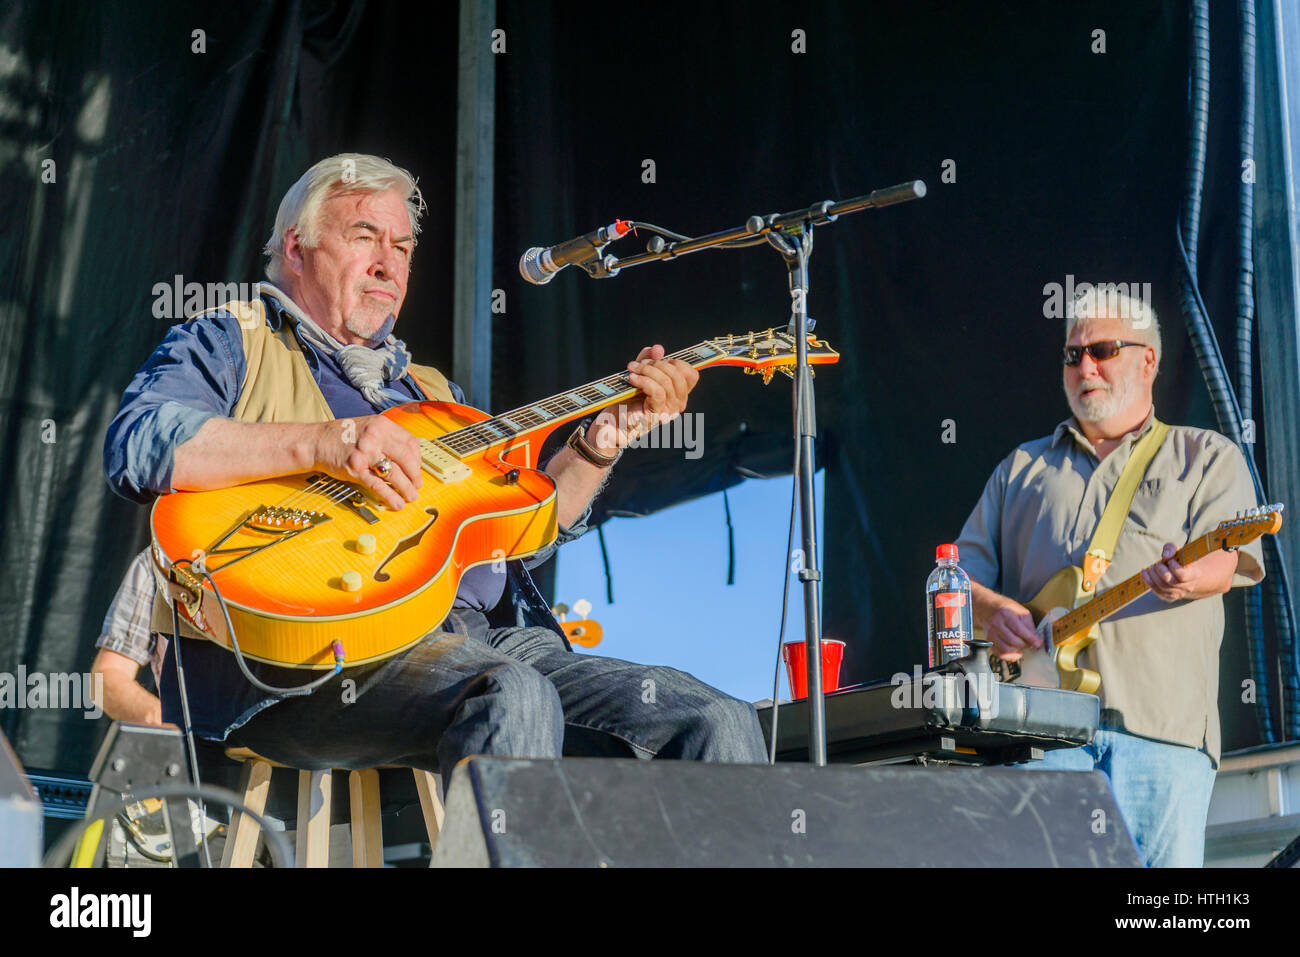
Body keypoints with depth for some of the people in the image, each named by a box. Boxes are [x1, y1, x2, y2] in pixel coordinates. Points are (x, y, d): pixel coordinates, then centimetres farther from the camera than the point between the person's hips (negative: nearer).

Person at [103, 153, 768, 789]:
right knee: (512, 699, -38)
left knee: (718, 723, -13)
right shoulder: (231, 344, 14)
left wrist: (607, 437, 12)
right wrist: (321, 443, -17)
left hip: (482, 636, 7)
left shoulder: (431, 391, 34)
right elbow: (135, 448, -8)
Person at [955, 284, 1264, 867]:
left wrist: (1188, 577, -25)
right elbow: (963, 570, 20)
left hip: (1162, 727, -1)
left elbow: (1225, 560, -1)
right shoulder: (1022, 469, 25)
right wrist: (990, 608, -4)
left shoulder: (1208, 458, 16)